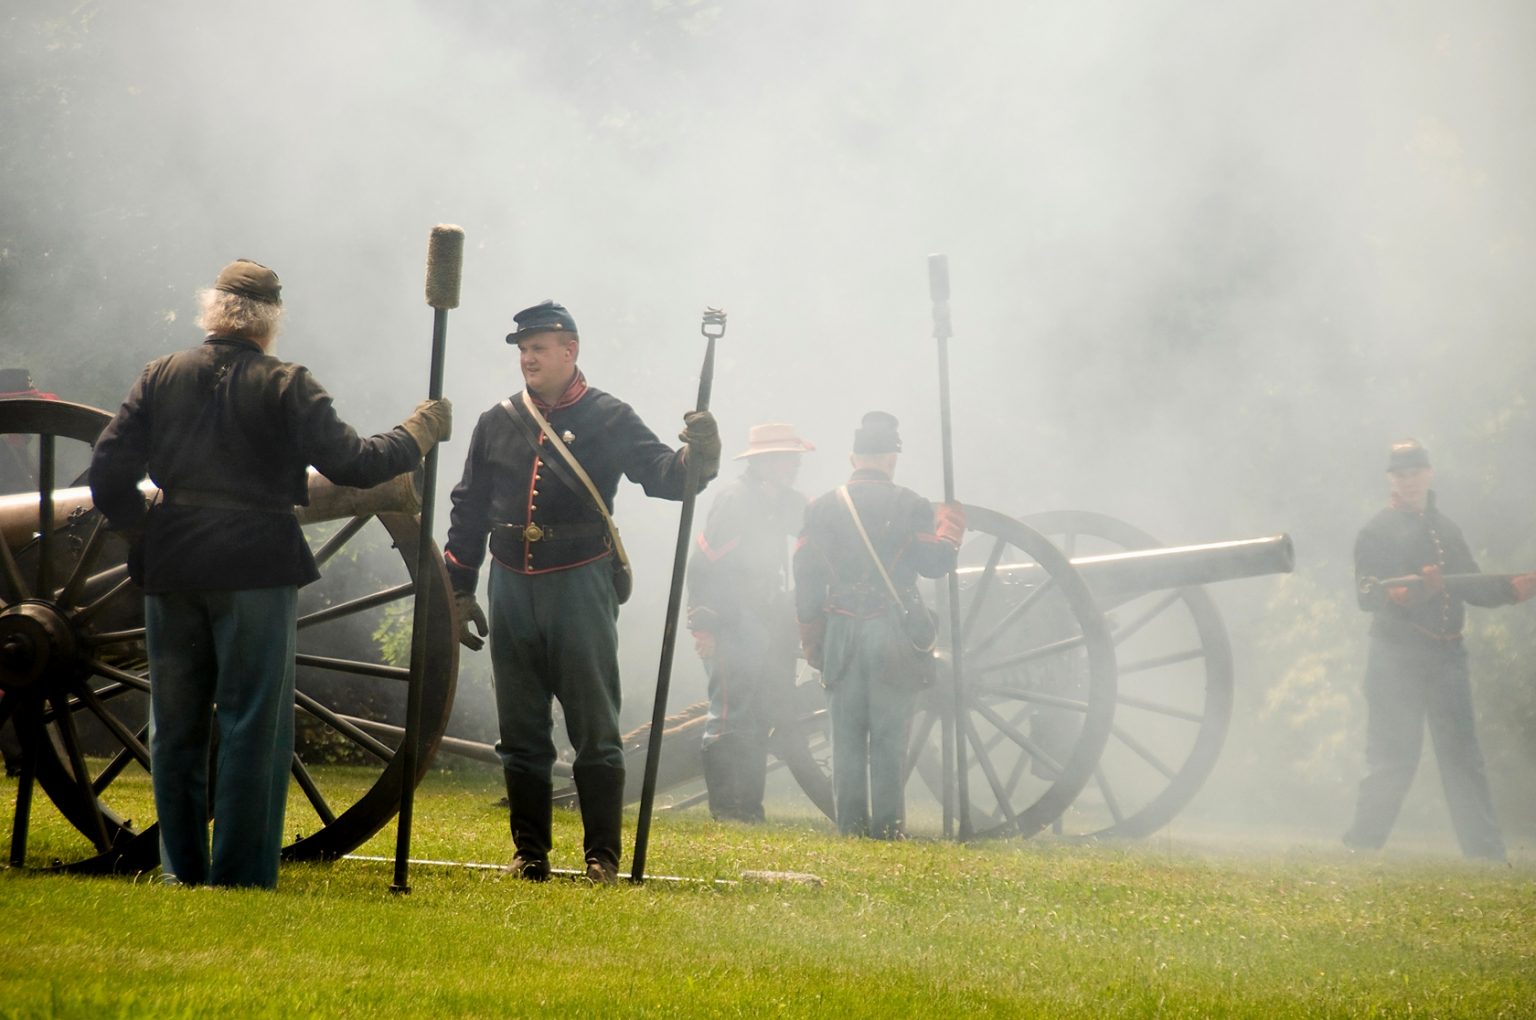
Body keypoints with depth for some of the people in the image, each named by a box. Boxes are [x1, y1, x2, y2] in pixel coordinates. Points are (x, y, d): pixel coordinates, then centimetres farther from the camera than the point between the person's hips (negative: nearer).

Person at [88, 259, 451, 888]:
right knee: (254, 727, 3)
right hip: (256, 570, -3)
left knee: (175, 725, 13)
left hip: (172, 569, 4)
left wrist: (139, 531, 14)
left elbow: (109, 471, -1)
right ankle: (240, 875, 1)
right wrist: (420, 431, 5)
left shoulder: (161, 377, 4)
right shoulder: (286, 386, -6)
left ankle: (182, 869, 16)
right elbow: (354, 463, -9)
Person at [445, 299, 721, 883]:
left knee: (595, 729, -2)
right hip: (510, 588, 4)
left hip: (579, 587, -4)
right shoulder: (497, 423, 10)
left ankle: (602, 855, 4)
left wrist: (697, 457, -31)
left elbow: (661, 474, -9)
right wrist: (458, 592, 12)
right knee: (520, 731, 7)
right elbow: (469, 510, 15)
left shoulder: (608, 418, 0)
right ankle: (529, 852, 15)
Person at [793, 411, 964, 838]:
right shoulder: (910, 505, -2)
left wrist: (811, 641, 11)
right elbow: (934, 562, -2)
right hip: (893, 636, -2)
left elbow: (807, 578, 5)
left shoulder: (821, 507, 6)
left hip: (840, 635, 2)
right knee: (889, 736, 2)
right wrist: (951, 523, 16)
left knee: (847, 735, 7)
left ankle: (851, 822, 5)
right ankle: (887, 825, 0)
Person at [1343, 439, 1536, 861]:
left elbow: (1471, 587, 19)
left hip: (1447, 655, 6)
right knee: (1394, 759, -8)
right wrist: (1406, 594, -32)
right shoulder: (1376, 532, -2)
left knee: (1464, 759, 6)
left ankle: (1488, 855, 8)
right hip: (1397, 656, -6)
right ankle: (1361, 846, 1)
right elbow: (1367, 594, -13)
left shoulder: (1446, 529, 19)